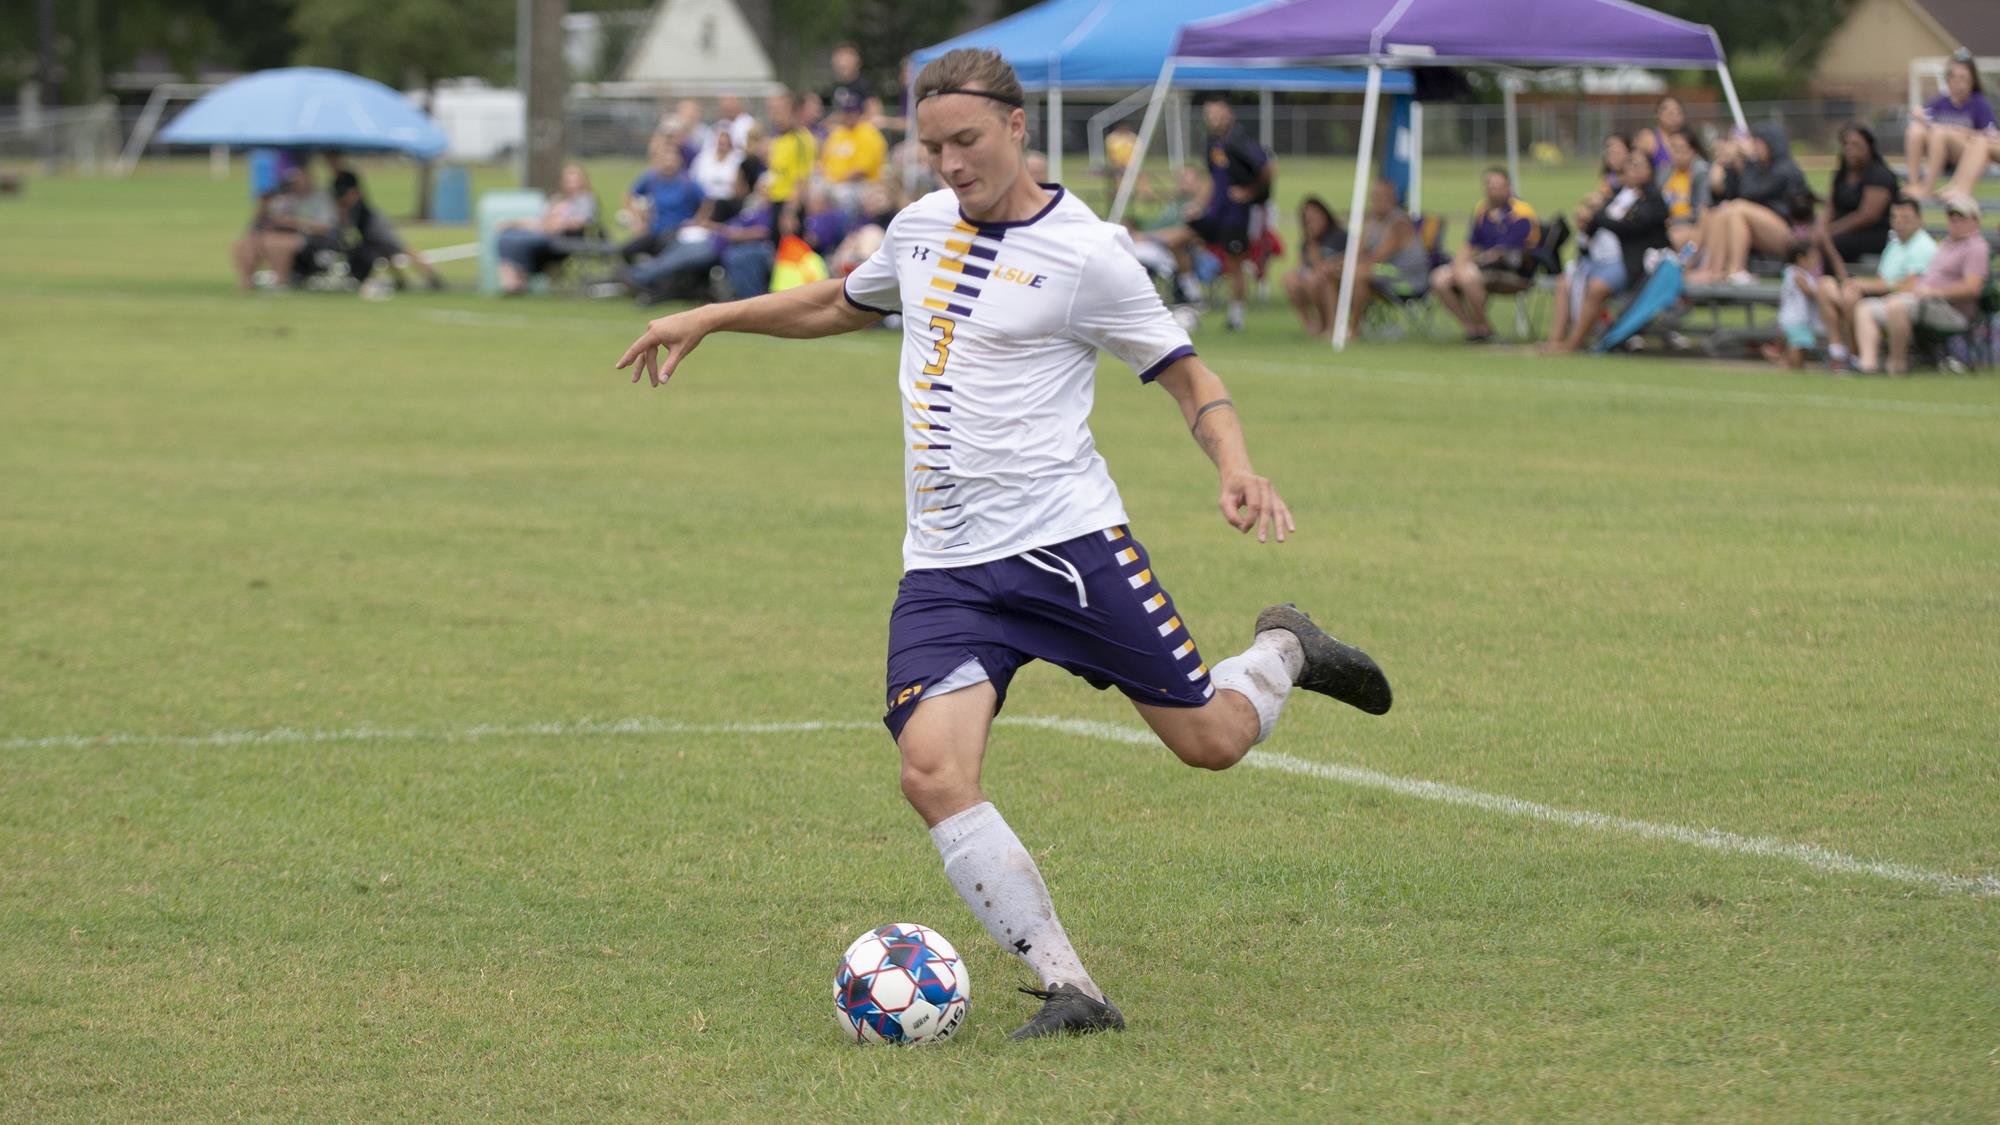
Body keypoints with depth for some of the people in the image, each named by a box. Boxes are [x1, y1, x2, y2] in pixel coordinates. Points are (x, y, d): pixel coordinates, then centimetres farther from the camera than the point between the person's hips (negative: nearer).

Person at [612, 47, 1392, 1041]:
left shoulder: (1084, 253, -6)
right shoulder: (921, 225, 11)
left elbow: (1189, 377, 0)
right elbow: (844, 304, 33)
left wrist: (1237, 470, -18)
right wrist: (708, 318, 28)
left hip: (1069, 543, -4)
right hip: (943, 570, 4)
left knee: (1211, 741, 1)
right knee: (933, 770, -19)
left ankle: (1281, 651, 37)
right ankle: (1069, 990, -13)